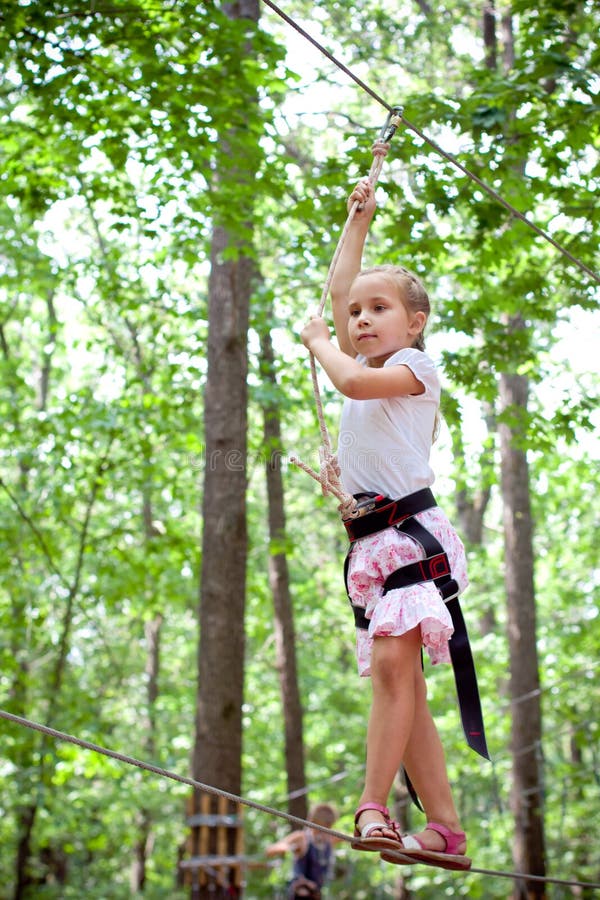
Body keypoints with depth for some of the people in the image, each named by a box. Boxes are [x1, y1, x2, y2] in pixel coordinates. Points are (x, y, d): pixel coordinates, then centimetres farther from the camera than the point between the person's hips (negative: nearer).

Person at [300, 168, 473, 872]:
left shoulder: (416, 366, 2)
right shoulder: (365, 363, 22)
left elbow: (352, 382, -16)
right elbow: (339, 287, 26)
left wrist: (321, 343, 2)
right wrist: (360, 217, 30)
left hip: (409, 527, -7)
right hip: (368, 538, 8)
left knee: (392, 662, -21)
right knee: (401, 683, 2)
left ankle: (372, 807, -23)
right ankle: (445, 830, 2)